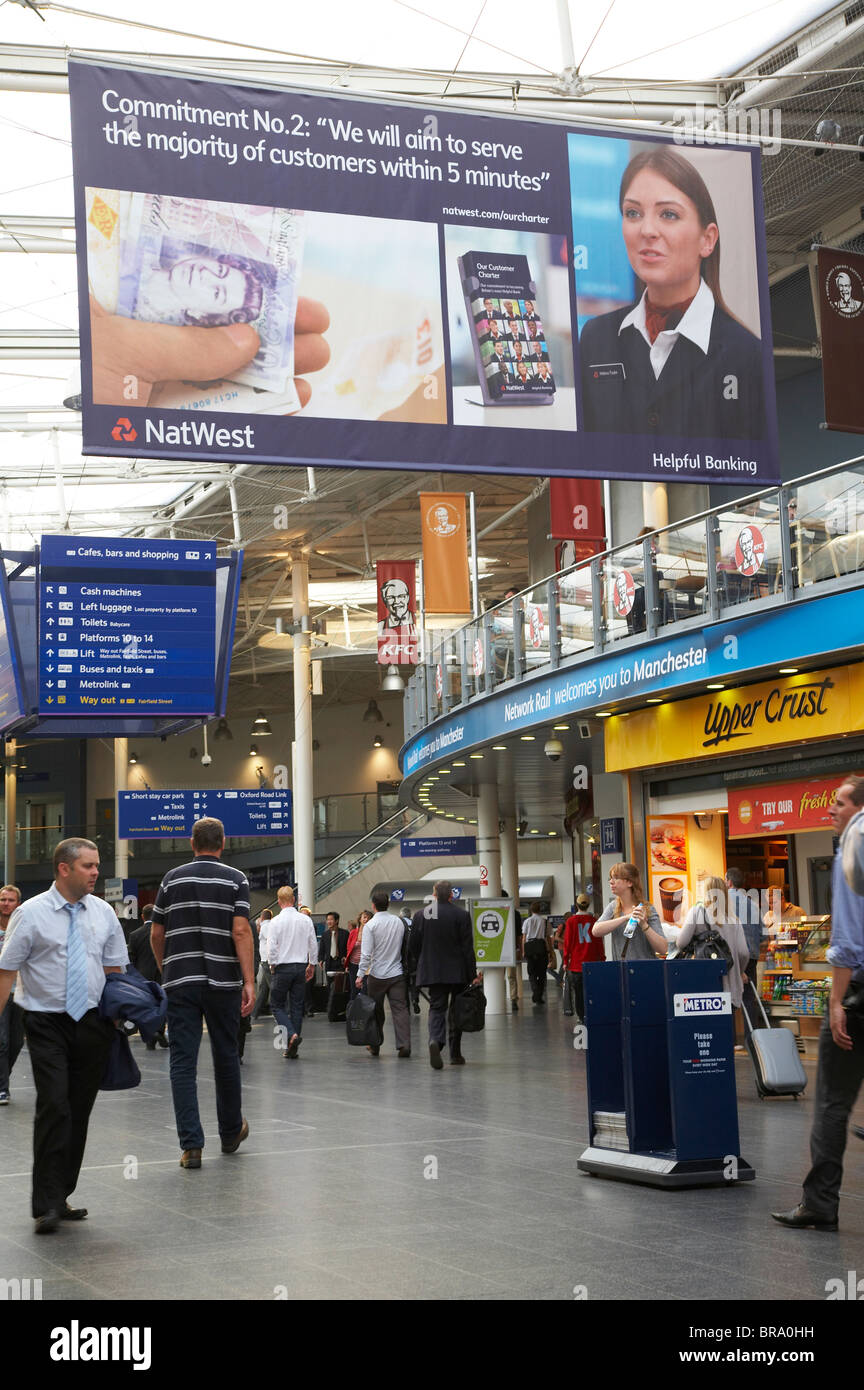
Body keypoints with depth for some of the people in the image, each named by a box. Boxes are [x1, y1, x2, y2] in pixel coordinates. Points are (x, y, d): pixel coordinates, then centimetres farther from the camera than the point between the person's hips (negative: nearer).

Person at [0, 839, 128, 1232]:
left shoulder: (103, 913, 8)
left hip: (93, 1023, 4)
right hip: (47, 1023, -4)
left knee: (80, 1112, 7)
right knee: (54, 1107, -15)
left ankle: (60, 1196, 18)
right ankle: (47, 1204, -12)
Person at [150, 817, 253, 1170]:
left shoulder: (172, 879, 6)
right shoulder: (235, 880, -1)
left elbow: (156, 934, 8)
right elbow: (240, 932, -11)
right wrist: (249, 982, -12)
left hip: (180, 982, 1)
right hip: (223, 981, -1)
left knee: (183, 1062, -1)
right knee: (225, 1057, 13)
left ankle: (191, 1144, -7)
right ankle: (231, 1133, 29)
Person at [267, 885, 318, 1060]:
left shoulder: (276, 921, -10)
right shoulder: (306, 920, 1)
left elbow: (271, 947, -12)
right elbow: (313, 944, 5)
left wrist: (273, 966, 3)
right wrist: (312, 965, 16)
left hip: (282, 967, -4)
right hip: (301, 967, 4)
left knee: (277, 1005, 7)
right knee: (296, 1006, 8)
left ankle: (291, 1035, -17)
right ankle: (292, 1049, 10)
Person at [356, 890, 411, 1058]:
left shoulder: (371, 925, -10)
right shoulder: (399, 922, 4)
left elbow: (366, 954, -13)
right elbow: (406, 947, 9)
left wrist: (360, 975, -9)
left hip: (377, 975, -2)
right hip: (397, 973, 2)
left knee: (376, 1011, 10)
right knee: (400, 1008, -2)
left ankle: (375, 1046, 18)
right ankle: (404, 1044, -14)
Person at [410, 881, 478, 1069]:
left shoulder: (420, 915, 1)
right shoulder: (461, 915, -8)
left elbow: (413, 946, 6)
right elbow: (467, 947, -8)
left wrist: (422, 964, 22)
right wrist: (472, 974, -3)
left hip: (432, 972, 1)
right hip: (457, 972, -1)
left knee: (436, 1007, 2)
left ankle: (435, 1040, -26)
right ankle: (455, 1054, 15)